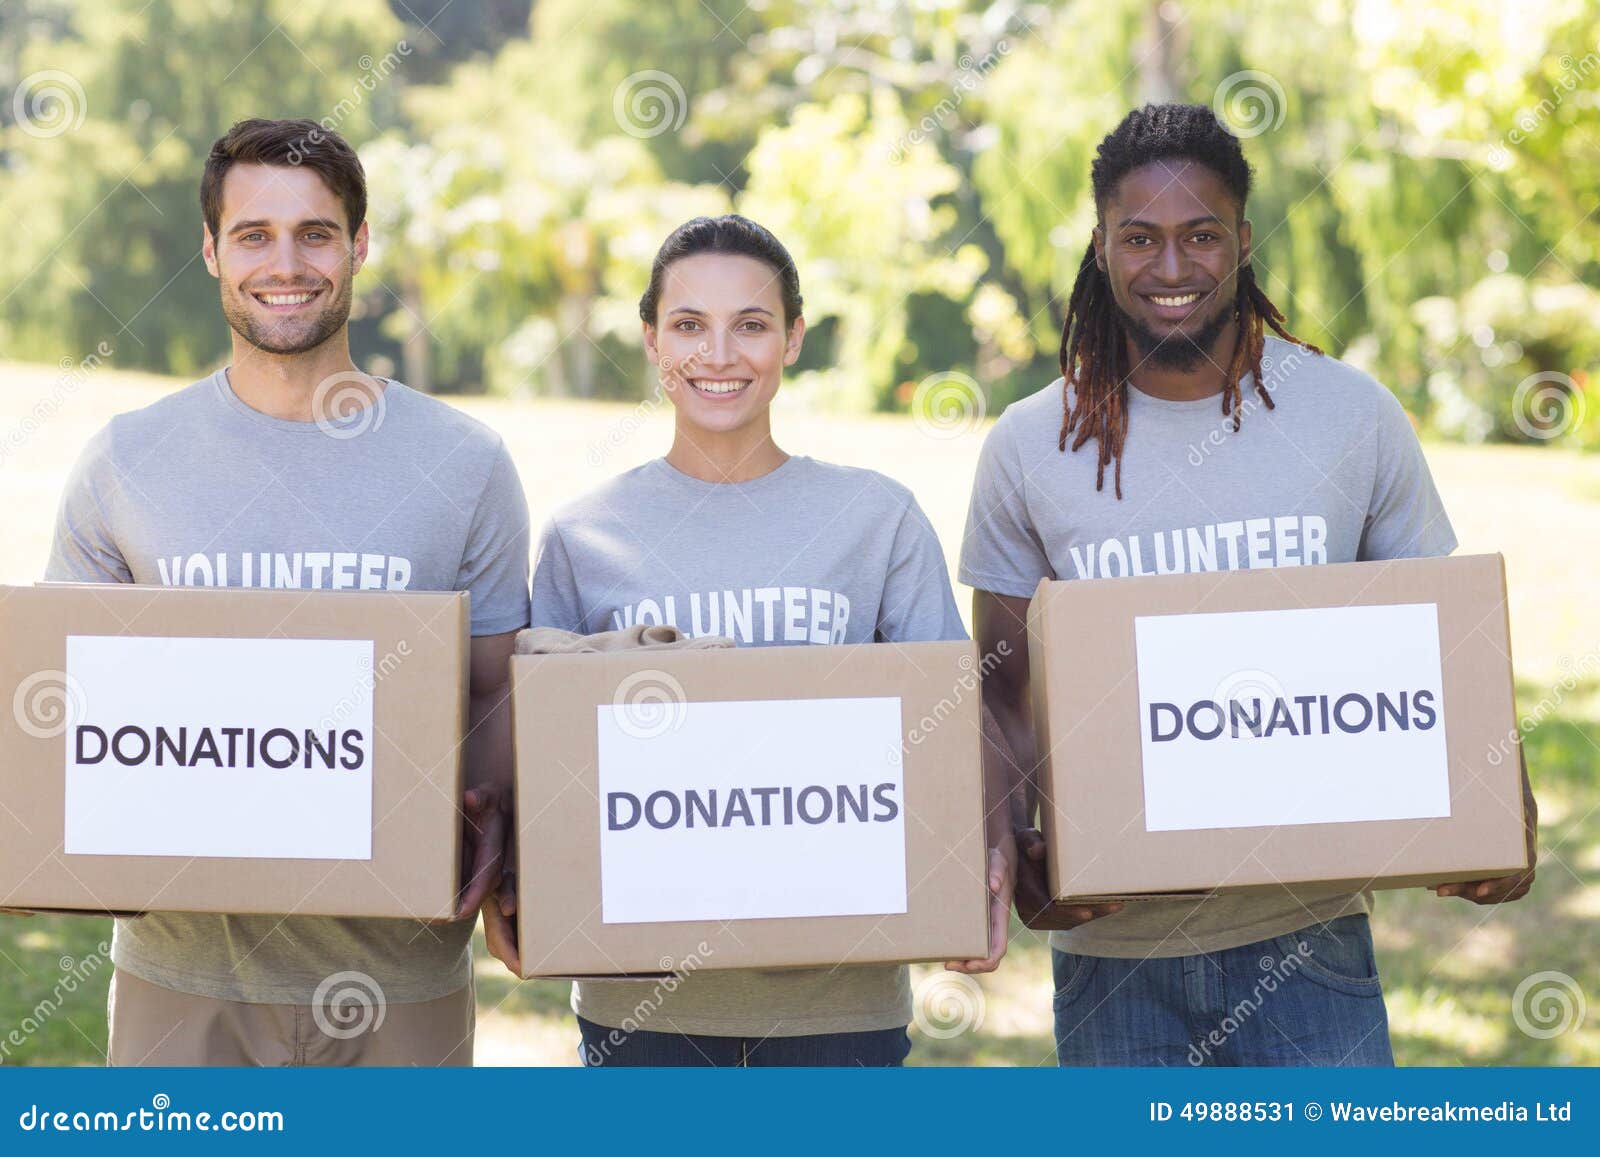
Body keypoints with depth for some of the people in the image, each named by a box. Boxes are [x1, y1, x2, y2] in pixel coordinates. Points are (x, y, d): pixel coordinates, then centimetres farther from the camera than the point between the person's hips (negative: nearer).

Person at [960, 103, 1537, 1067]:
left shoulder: (1353, 417, 0)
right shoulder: (1033, 449, 0)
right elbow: (1005, 689, 5)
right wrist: (1020, 849, -14)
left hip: (1307, 925, 0)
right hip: (1109, 941, 1)